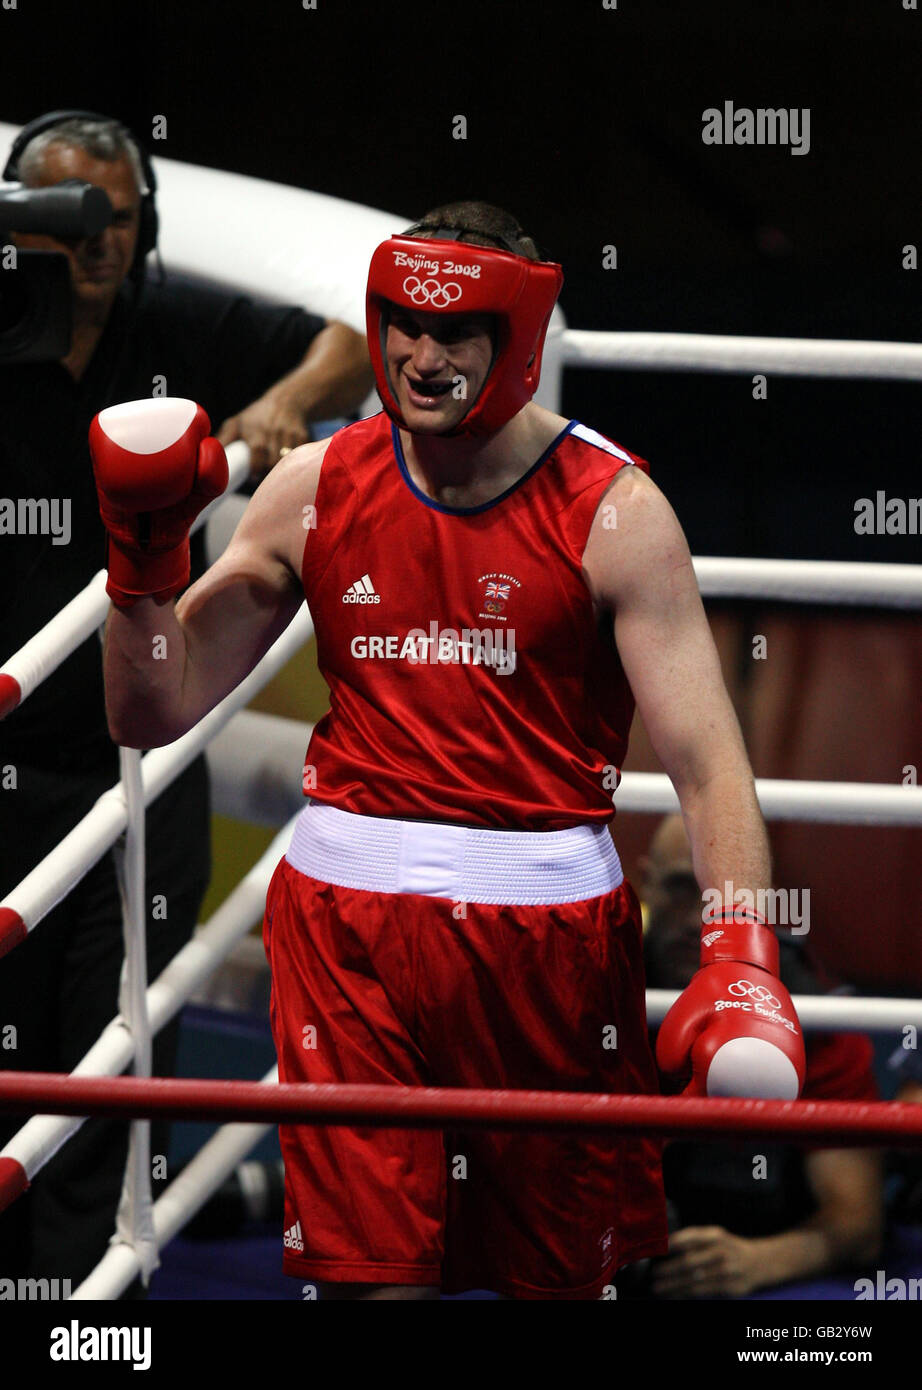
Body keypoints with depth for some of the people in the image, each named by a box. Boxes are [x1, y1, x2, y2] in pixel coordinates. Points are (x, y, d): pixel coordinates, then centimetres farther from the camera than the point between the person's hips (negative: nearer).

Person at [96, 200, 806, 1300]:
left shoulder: (612, 511, -5)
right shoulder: (314, 490, 4)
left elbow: (707, 763, -11)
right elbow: (152, 716, 9)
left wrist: (739, 961, -25)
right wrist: (143, 559, -8)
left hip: (548, 923, -1)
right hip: (346, 914, 2)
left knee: (564, 1276, 7)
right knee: (369, 1273, -6)